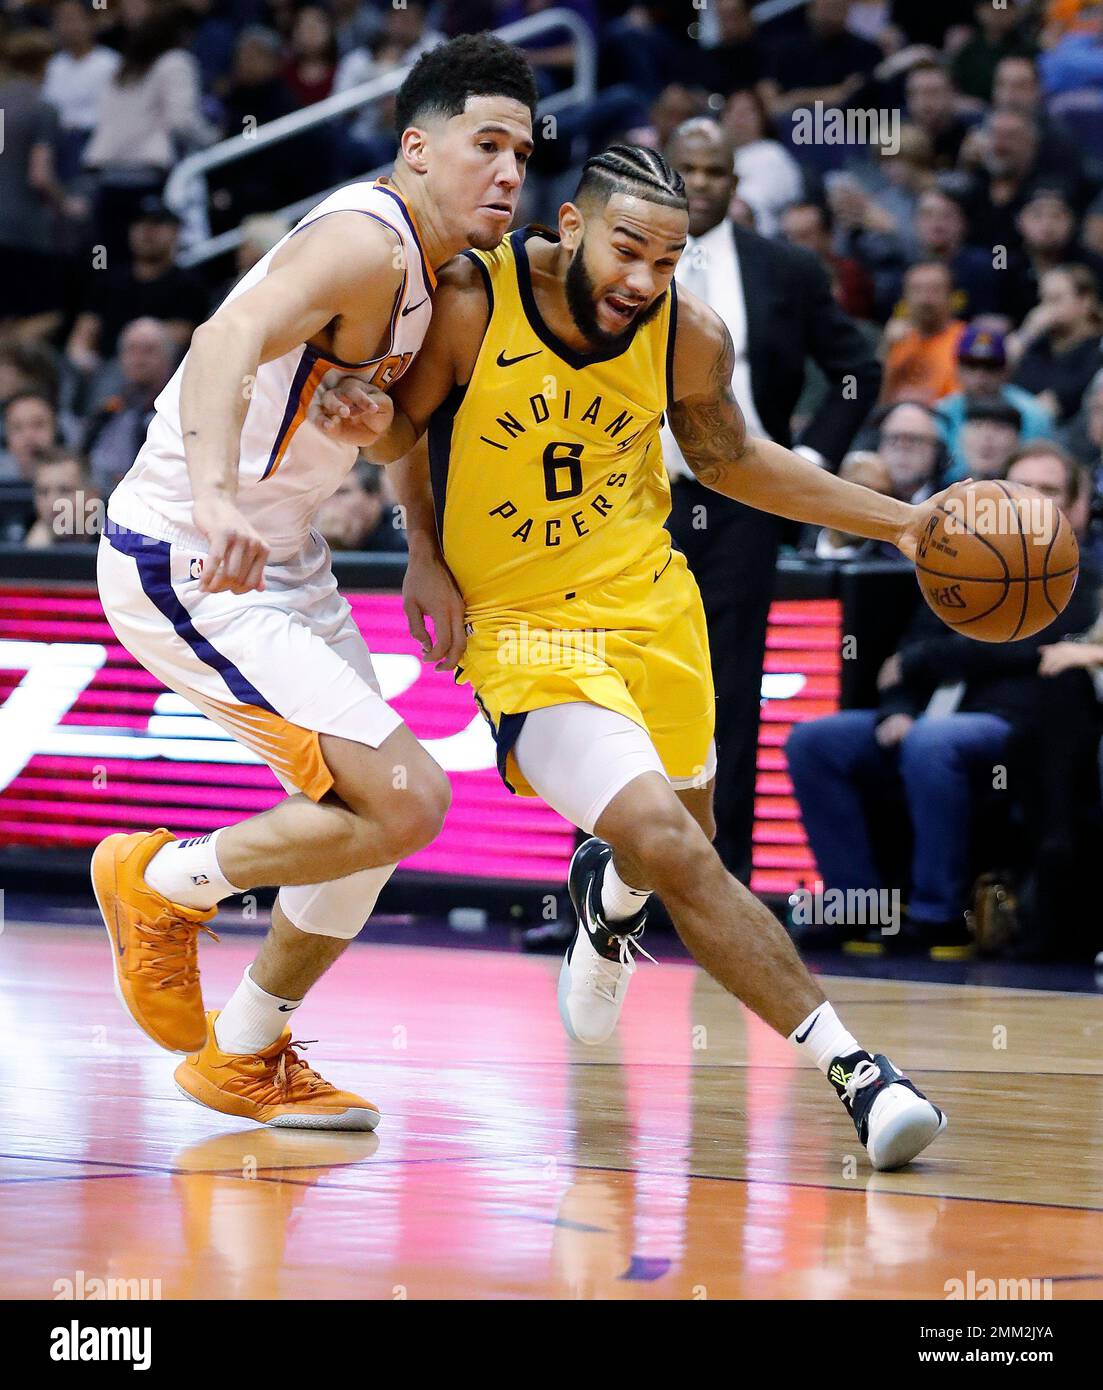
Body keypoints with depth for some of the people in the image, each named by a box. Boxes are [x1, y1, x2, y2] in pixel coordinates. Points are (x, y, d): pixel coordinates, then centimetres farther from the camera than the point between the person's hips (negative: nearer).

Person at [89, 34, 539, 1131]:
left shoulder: (426, 268, 9)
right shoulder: (365, 241, -22)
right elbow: (230, 339, -40)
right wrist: (216, 498, -57)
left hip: (277, 559, 10)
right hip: (187, 572, -10)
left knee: (372, 813, 17)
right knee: (407, 802, -18)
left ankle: (245, 1057, 31)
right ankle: (164, 886, 4)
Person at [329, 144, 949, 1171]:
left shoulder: (690, 339, -10)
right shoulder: (470, 304, -21)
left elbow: (728, 459, 10)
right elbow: (402, 432, -1)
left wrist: (898, 522, 6)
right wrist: (425, 556, -19)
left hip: (651, 603, 5)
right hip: (523, 627, -5)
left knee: (678, 846, 19)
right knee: (668, 847, -22)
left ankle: (605, 892, 57)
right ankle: (849, 1067, -20)